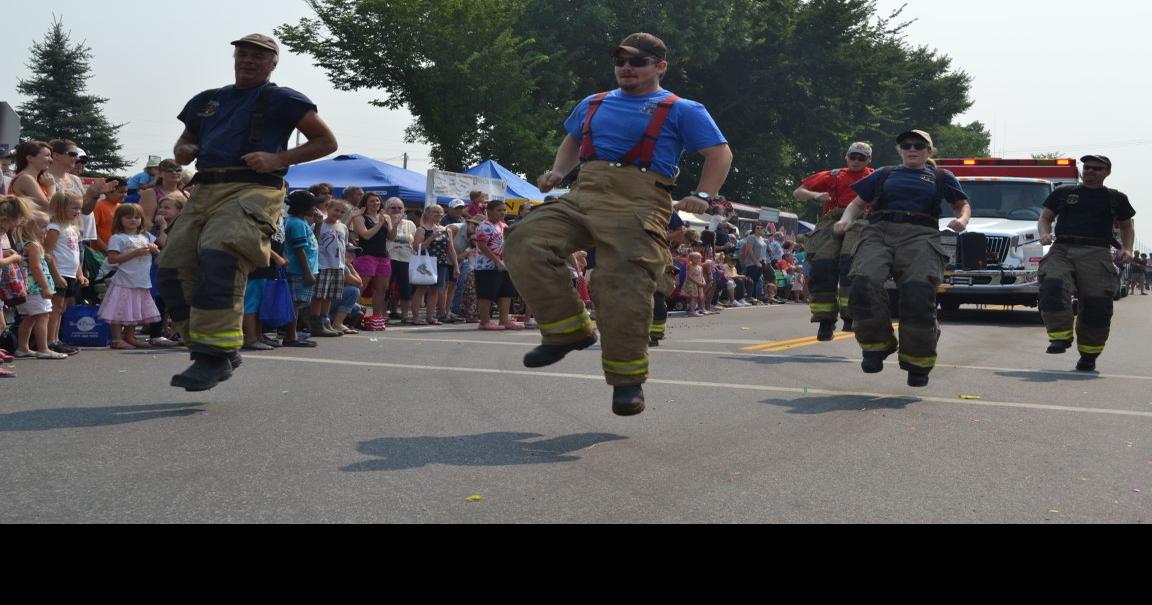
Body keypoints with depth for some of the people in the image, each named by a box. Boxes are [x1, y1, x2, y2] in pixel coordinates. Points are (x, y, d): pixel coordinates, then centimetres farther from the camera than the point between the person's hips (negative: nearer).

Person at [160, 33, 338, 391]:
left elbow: (327, 142, 5)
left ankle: (214, 355, -29)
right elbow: (186, 139, 37)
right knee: (174, 267, -4)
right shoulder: (206, 101, 24)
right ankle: (223, 353, 5)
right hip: (203, 192, 7)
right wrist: (182, 151, 10)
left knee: (219, 257, -29)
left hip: (250, 191, -7)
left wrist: (277, 159, -7)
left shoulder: (281, 100, 7)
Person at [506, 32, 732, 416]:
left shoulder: (681, 110, 10)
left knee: (624, 286, -18)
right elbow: (572, 142, 41)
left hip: (639, 203, -5)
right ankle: (569, 330, -8)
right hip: (584, 196, 5)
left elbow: (720, 153, 6)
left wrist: (703, 196, -10)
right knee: (526, 243, -17)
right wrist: (557, 173, 20)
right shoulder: (594, 105, 26)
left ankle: (627, 379, -6)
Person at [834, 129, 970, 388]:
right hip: (880, 232, 1)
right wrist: (846, 220, 6)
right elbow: (858, 203, 28)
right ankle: (877, 345, -13)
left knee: (919, 291, -26)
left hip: (920, 236, -1)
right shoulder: (884, 175, 27)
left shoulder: (941, 177, 25)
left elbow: (962, 205, 29)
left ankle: (918, 362, -13)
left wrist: (962, 219, 5)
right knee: (865, 282, -29)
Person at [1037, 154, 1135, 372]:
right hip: (1062, 250, 0)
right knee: (1053, 287, -26)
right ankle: (1061, 336, -24)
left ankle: (1089, 354, 6)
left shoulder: (1116, 199, 17)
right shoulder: (1063, 192, 18)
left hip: (1096, 254, 0)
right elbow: (1045, 217, 20)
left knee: (1097, 304, -6)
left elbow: (1127, 226, 25)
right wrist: (1044, 233, -2)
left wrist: (1127, 249, 7)